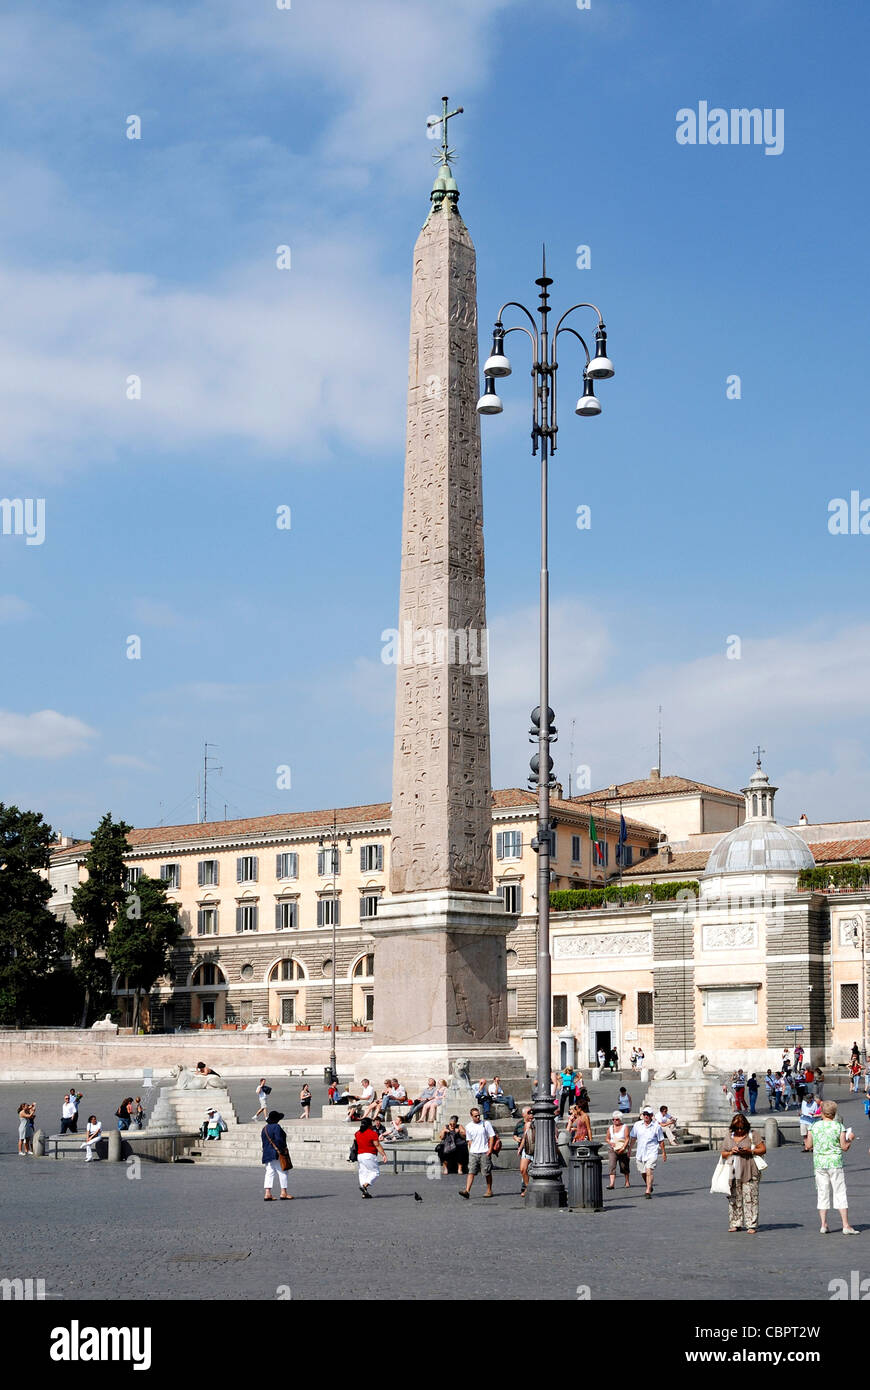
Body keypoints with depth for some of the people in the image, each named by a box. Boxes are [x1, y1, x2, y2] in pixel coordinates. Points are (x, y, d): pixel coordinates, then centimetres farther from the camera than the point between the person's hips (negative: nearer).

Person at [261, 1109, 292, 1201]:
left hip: (267, 1154, 8)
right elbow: (279, 1140, -20)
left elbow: (264, 1143, 16)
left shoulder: (264, 1129, 14)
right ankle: (283, 1193, -1)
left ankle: (267, 1193, -1)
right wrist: (283, 1151, -16)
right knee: (282, 1172, 0)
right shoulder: (276, 1127, -12)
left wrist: (266, 1151, 19)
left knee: (269, 1173, 5)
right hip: (277, 1154, -8)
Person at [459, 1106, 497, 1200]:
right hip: (473, 1153, 2)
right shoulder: (468, 1127, 7)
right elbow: (469, 1140, 15)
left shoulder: (486, 1124, 0)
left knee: (487, 1173, 4)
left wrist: (490, 1149, -8)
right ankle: (467, 1191, -15)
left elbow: (492, 1136, 0)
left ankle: (489, 1191, 16)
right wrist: (470, 1151, 8)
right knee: (471, 1172, -7)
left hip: (484, 1152, -2)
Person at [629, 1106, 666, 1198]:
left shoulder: (656, 1126, -6)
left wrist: (663, 1153, 6)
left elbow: (661, 1141, 3)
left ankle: (648, 1191, -19)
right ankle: (649, 1186, 38)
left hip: (652, 1153, -4)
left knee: (649, 1171, -17)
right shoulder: (637, 1125, 2)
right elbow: (633, 1138, 14)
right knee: (643, 1173, 13)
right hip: (640, 1152, 4)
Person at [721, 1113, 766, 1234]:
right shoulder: (729, 1138, 13)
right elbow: (723, 1154, 17)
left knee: (750, 1198, -7)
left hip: (749, 1173, -3)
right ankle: (735, 1224, 11)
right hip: (733, 1173, 4)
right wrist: (731, 1152, -3)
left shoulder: (752, 1136, 3)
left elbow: (763, 1149, 2)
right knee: (734, 1198, 3)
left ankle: (751, 1225, -4)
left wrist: (750, 1151, -12)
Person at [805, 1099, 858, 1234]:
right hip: (835, 1163, -2)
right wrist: (850, 1139, 13)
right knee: (840, 1193, 2)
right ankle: (846, 1226, -1)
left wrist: (805, 1141, 26)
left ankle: (823, 1225, 8)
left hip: (819, 1164, 2)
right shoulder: (839, 1126, -5)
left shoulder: (814, 1126, 2)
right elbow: (844, 1147, -4)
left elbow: (808, 1146, 5)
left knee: (822, 1193, 9)